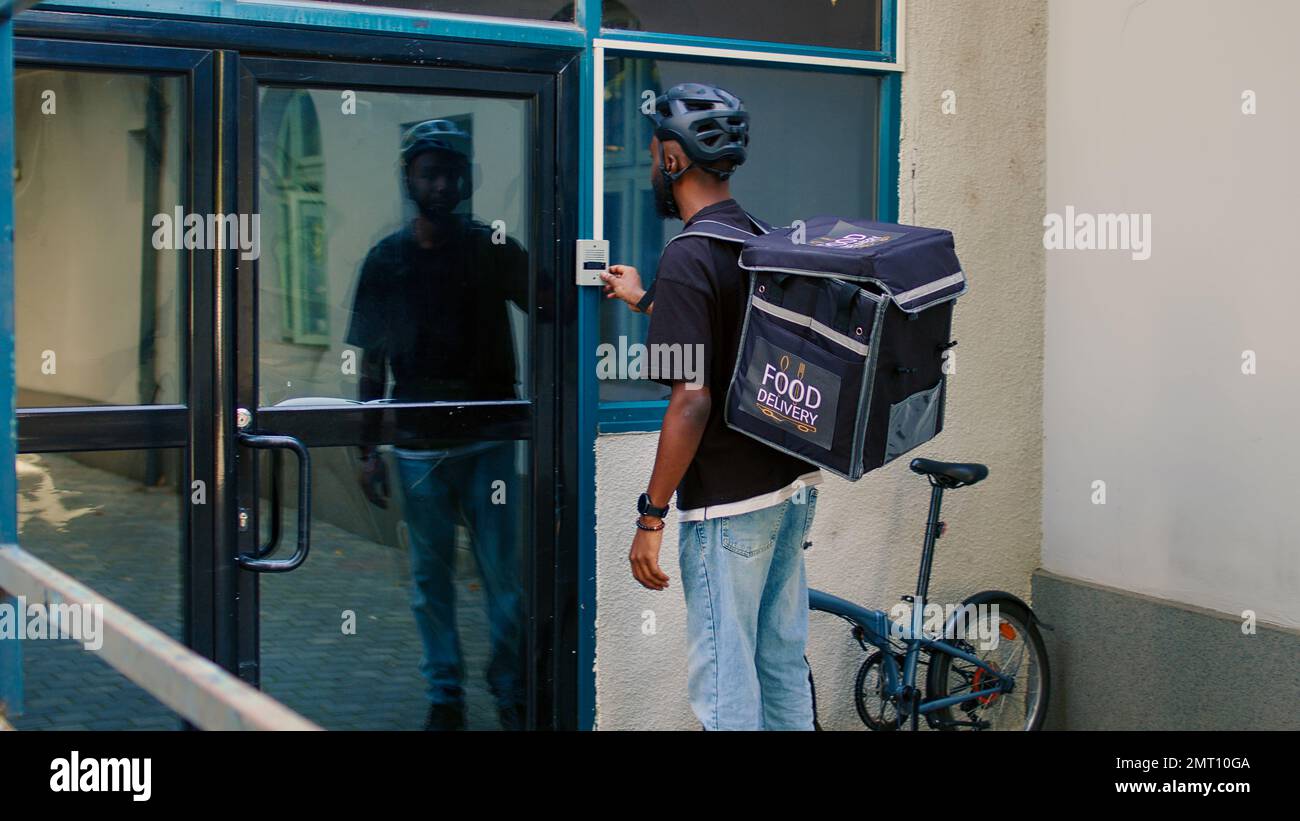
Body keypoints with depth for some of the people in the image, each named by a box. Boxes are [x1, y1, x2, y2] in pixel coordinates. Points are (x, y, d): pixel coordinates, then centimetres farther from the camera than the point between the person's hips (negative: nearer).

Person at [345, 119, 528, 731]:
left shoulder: (493, 250, 1)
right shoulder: (386, 261, 3)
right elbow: (371, 363, 6)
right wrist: (369, 451, 2)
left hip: (489, 441, -1)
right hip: (418, 447, 1)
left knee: (504, 575, 0)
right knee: (431, 578, 7)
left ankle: (510, 692, 17)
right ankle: (444, 696, 19)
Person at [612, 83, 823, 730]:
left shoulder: (689, 257, -16)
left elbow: (692, 401, -21)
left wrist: (650, 517, -15)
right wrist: (646, 300, 35)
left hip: (728, 505, -9)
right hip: (794, 485, 9)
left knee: (724, 686, 0)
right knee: (783, 665, 16)